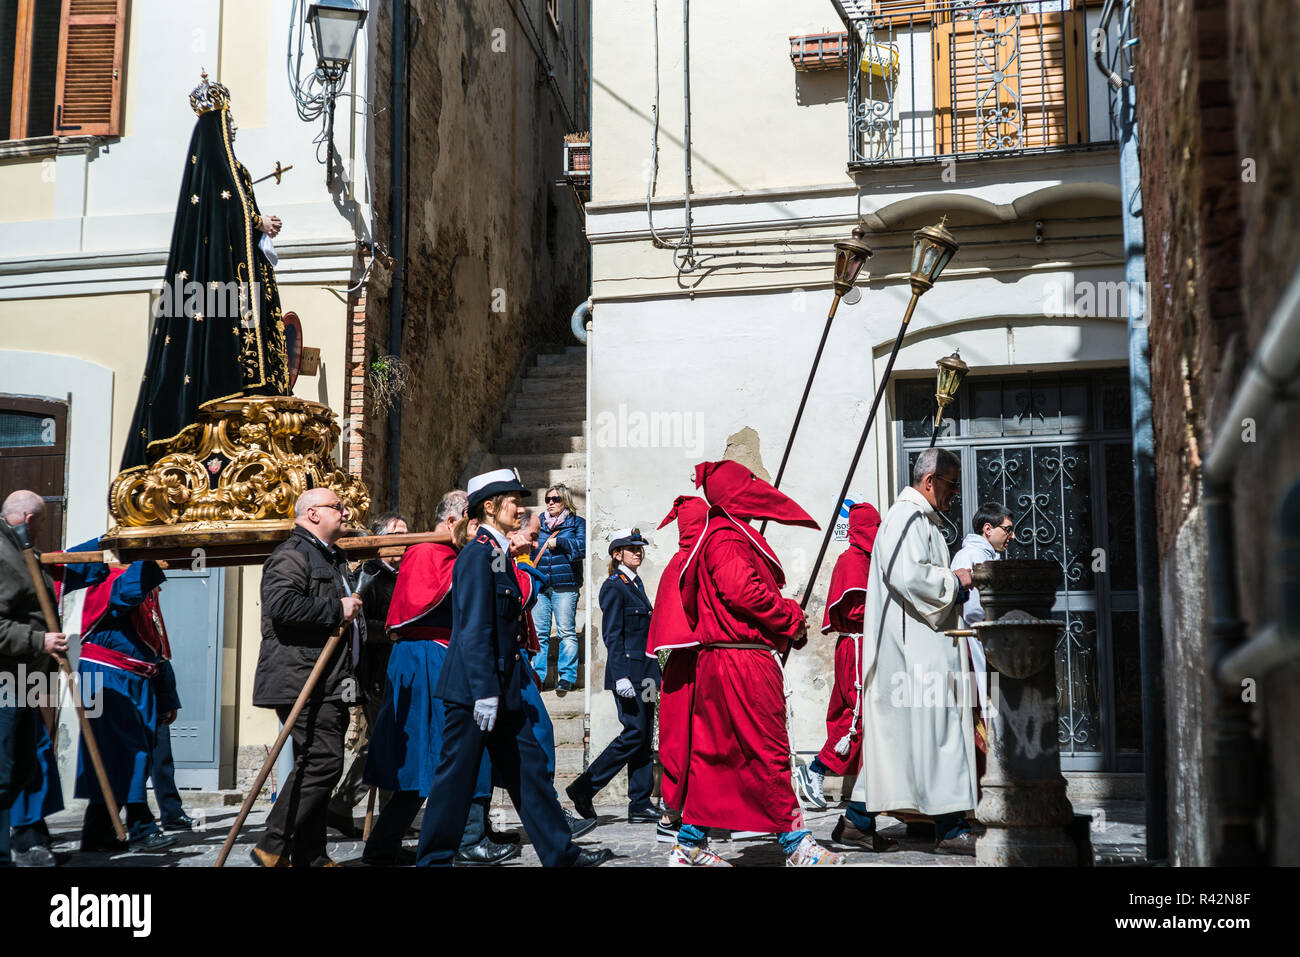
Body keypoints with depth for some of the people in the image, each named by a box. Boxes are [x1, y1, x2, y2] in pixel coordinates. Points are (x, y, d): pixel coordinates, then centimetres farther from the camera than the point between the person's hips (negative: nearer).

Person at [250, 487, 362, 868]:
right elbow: (280, 604, -25)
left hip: (329, 684, 10)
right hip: (302, 680, -10)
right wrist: (337, 609, -20)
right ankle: (272, 847, -9)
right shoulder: (292, 554, -8)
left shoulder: (334, 557, 26)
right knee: (322, 761, -16)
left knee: (315, 764, 11)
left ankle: (310, 856, 16)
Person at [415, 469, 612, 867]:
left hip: (501, 689, 10)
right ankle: (434, 858, 11)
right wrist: (485, 693, -23)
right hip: (472, 689, -10)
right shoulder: (478, 555, -15)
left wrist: (520, 676, 20)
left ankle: (560, 852, 19)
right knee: (456, 775, 0)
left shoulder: (499, 554, 15)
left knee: (529, 767, 12)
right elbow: (474, 631, -21)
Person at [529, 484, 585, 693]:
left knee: (566, 632, -4)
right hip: (539, 585, 4)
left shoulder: (576, 523, 6)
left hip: (565, 585, -4)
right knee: (539, 632, 3)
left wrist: (558, 541, -9)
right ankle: (539, 675, 11)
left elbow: (582, 547, -7)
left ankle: (567, 677, 2)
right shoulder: (539, 522, 17)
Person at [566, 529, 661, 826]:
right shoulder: (613, 586, -9)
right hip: (627, 670, -9)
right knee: (635, 732, -10)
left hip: (643, 671, 9)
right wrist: (620, 676, -21)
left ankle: (641, 804, 8)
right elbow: (612, 635, -14)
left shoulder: (636, 584, 17)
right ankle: (584, 788, -1)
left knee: (644, 737, 6)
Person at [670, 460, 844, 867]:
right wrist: (791, 619, -11)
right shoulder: (728, 537, -12)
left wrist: (786, 617, 10)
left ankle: (689, 845, 17)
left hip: (717, 661, 10)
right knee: (769, 751, -4)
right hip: (744, 661, -10)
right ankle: (796, 843, 3)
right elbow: (743, 589, -24)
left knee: (714, 750, 12)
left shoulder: (716, 536, 20)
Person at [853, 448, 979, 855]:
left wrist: (957, 585, 14)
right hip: (916, 646, -11)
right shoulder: (909, 517, -11)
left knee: (897, 729, 11)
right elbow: (908, 576, -24)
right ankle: (951, 829, -11)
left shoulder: (919, 518, 23)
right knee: (937, 725, -11)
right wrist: (955, 580, -11)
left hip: (917, 644, 11)